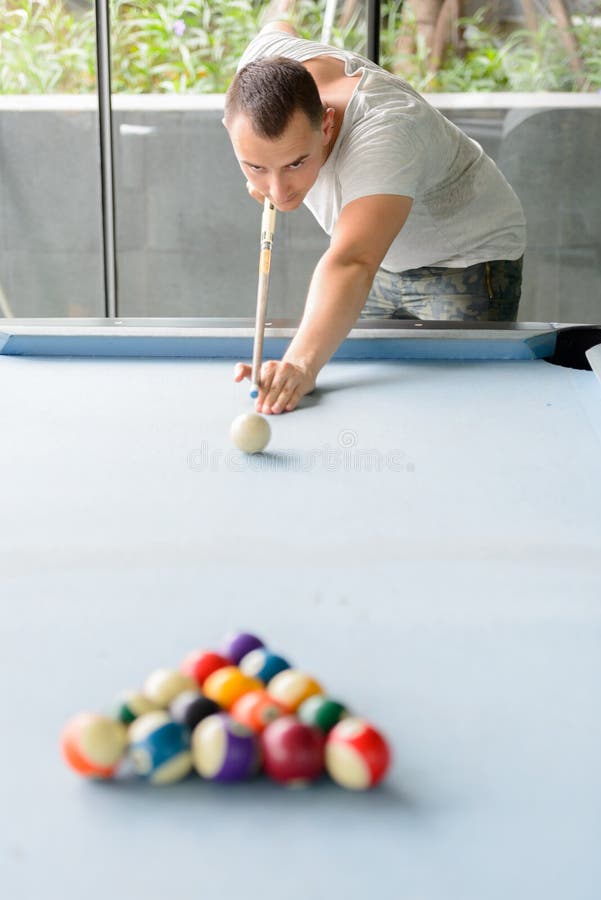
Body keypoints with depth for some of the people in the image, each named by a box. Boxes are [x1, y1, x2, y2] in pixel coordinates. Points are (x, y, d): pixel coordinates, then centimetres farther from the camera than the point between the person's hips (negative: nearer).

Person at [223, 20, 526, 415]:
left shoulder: (383, 136, -45)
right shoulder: (265, 70, -23)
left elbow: (350, 264, -60)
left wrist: (303, 362, -78)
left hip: (469, 255, -7)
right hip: (385, 254, 7)